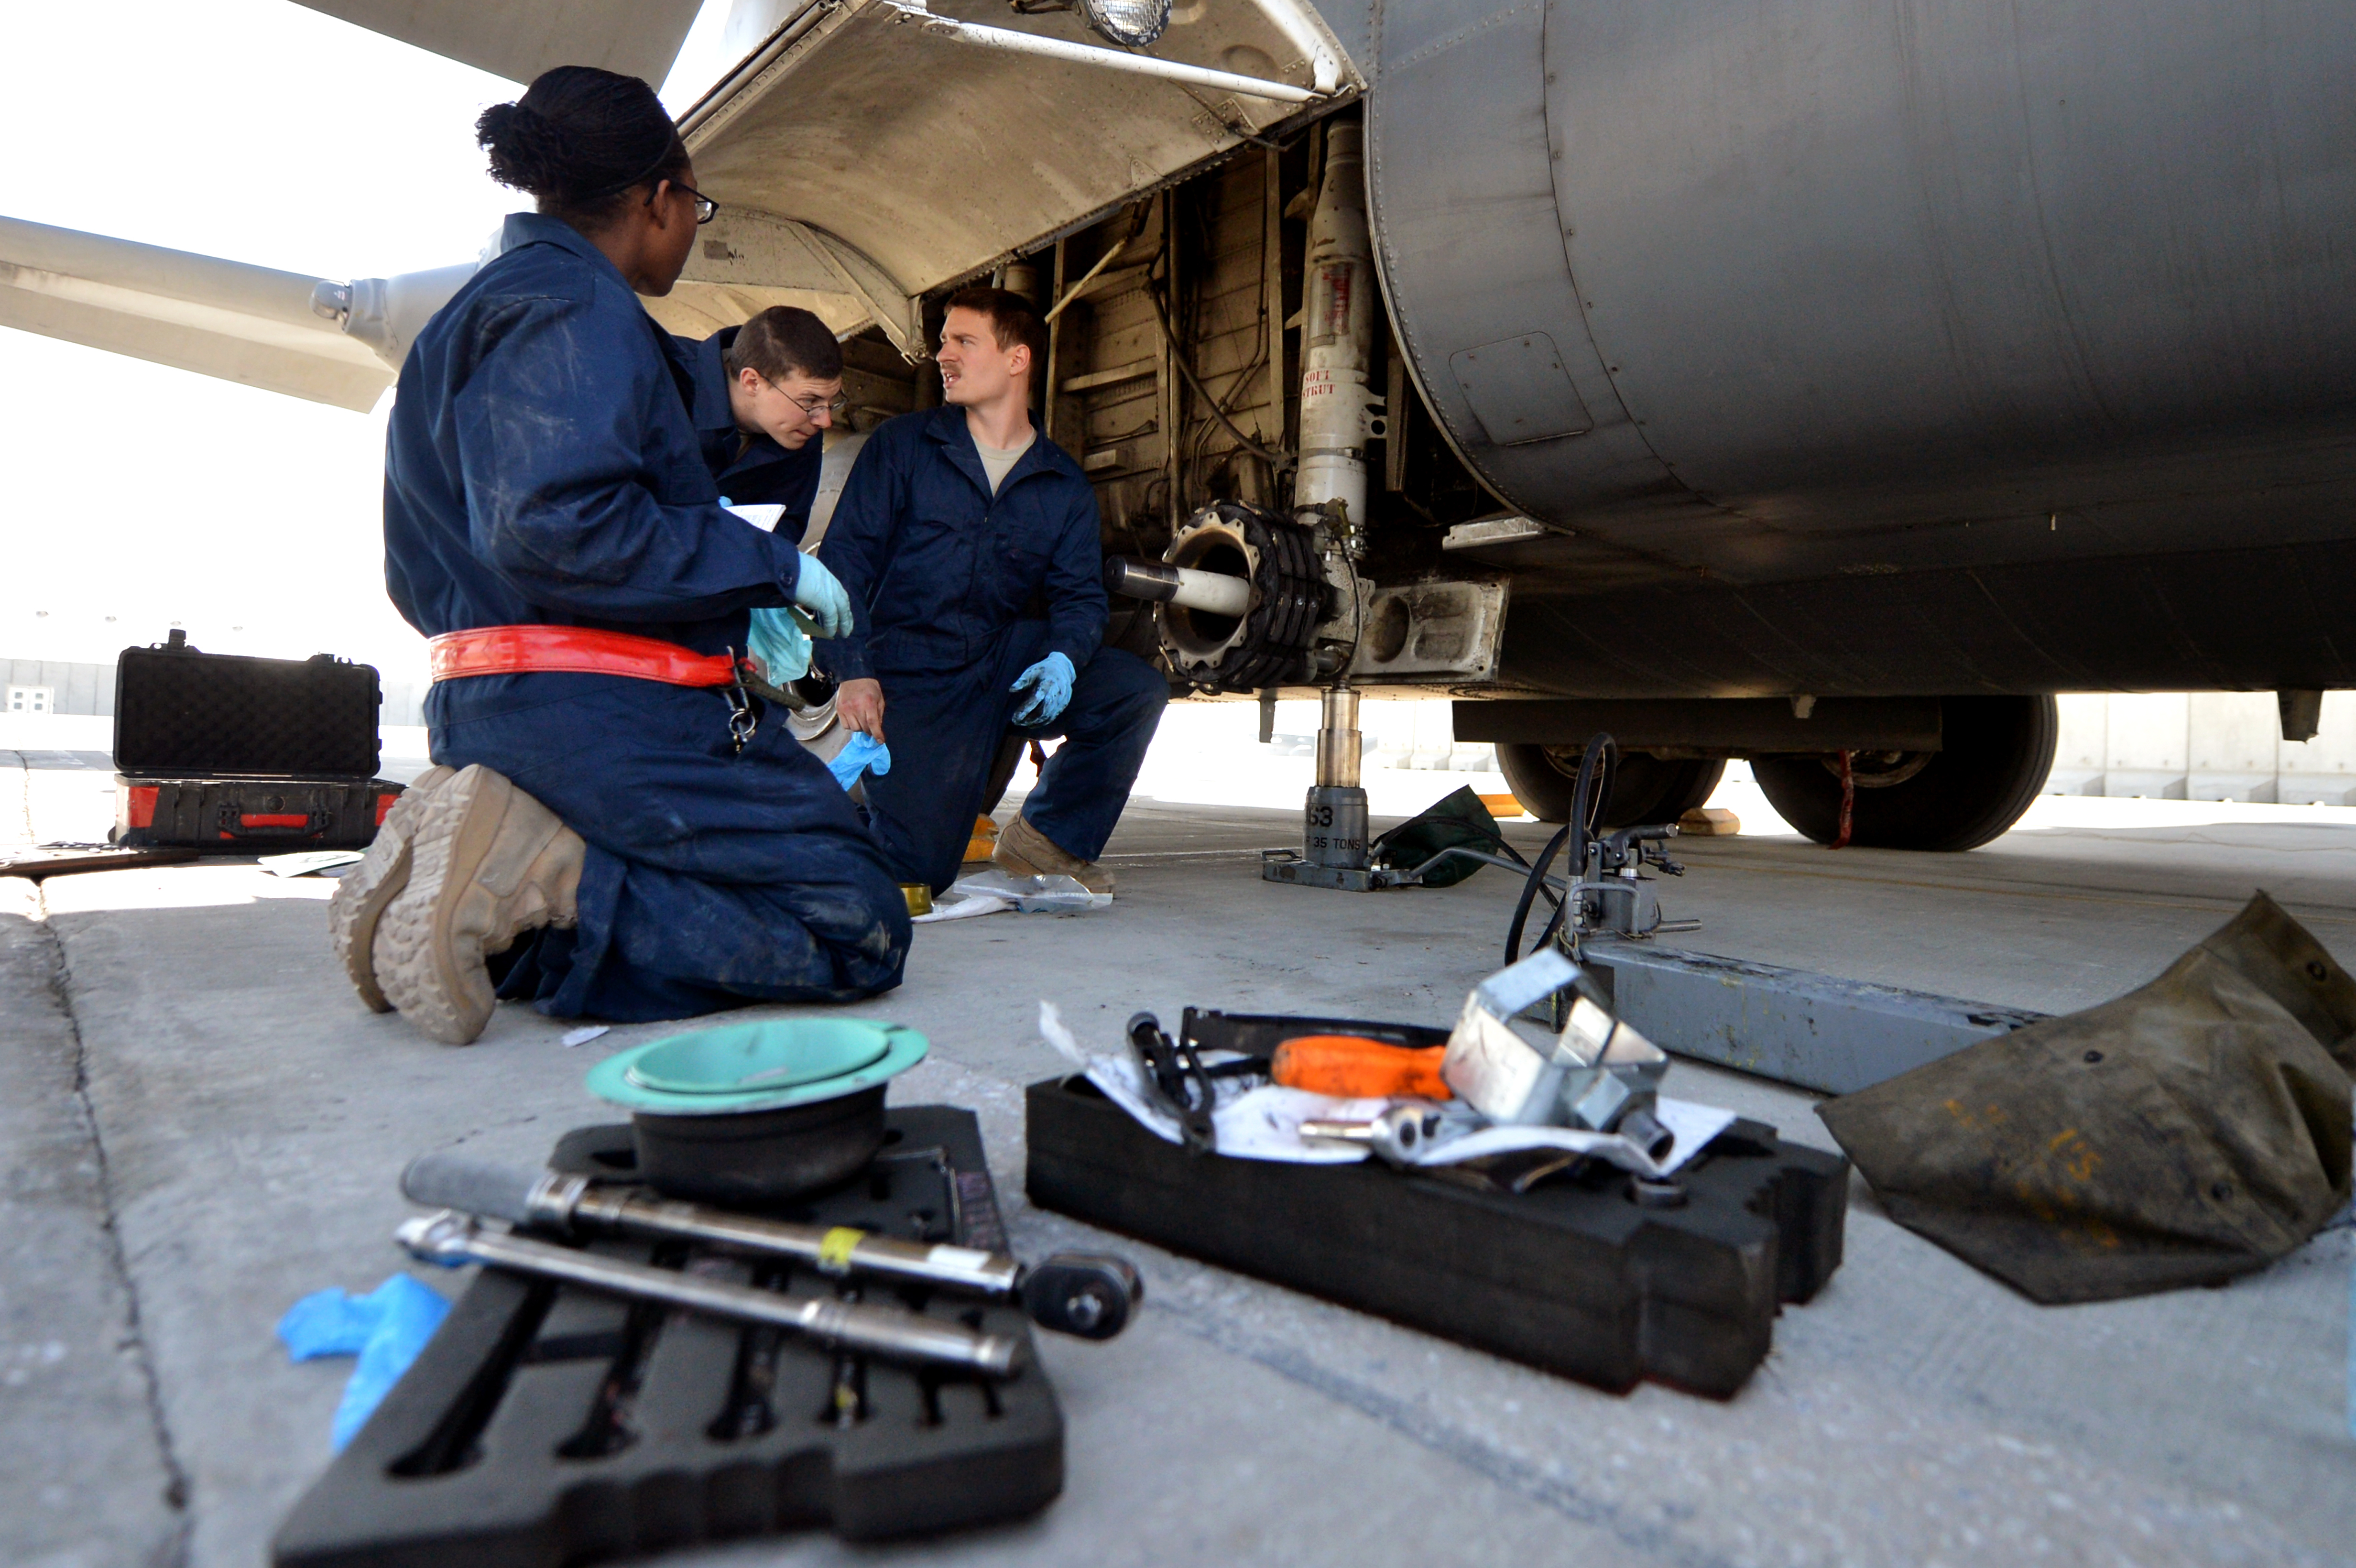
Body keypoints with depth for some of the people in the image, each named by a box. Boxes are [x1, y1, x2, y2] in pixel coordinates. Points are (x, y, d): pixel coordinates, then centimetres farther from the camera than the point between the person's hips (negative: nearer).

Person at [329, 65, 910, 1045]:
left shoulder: (484, 308, 26)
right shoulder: (572, 305, -6)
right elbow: (558, 525, -23)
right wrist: (770, 565, -9)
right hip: (597, 710, -10)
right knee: (858, 926, -9)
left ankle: (499, 905, -5)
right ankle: (528, 880, -18)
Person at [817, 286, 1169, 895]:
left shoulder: (1065, 486, 8)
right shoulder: (900, 446, 2)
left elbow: (1080, 593, 3)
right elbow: (844, 558, -3)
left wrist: (1064, 659, -21)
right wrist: (854, 672, -16)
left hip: (1005, 659, 3)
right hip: (910, 673, -3)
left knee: (1139, 689, -18)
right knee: (919, 866, -15)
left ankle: (1047, 837, 1)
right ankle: (865, 804, 23)